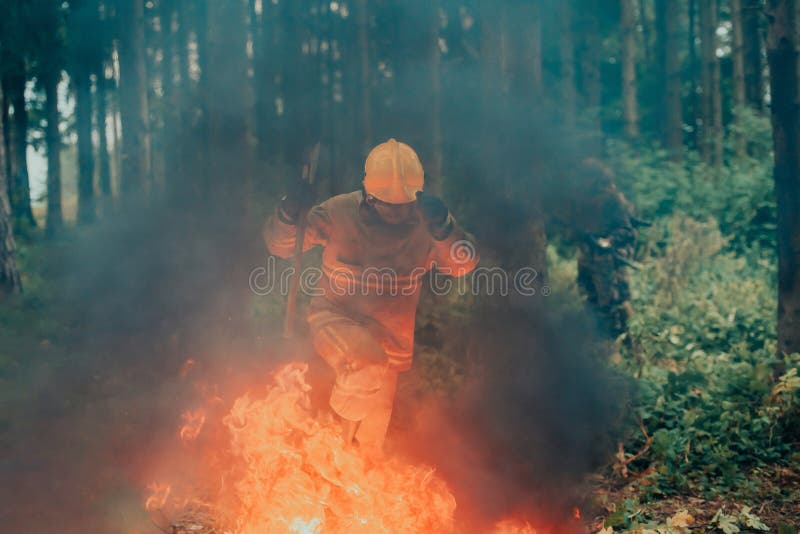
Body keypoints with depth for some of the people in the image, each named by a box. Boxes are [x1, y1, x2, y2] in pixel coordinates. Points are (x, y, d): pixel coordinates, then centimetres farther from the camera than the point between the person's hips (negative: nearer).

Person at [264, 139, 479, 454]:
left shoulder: (423, 221, -11)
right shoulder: (339, 213, -14)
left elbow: (463, 265, -19)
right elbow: (279, 245, -10)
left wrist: (443, 227, -36)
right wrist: (289, 214, -31)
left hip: (389, 337, 3)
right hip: (336, 319, -3)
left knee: (372, 434, 19)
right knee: (367, 363, -39)